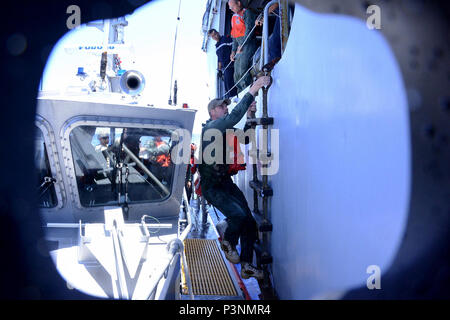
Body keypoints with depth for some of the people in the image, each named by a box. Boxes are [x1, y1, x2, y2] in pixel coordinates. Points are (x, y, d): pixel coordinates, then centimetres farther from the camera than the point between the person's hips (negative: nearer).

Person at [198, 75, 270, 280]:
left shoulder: (225, 130, 13)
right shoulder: (210, 127, -14)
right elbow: (234, 116, -28)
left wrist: (250, 117, 6)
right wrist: (253, 90, -28)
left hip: (226, 182, 8)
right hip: (212, 186, -8)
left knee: (250, 222, 1)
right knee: (238, 215, -26)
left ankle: (246, 266, 13)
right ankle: (227, 243, 7)